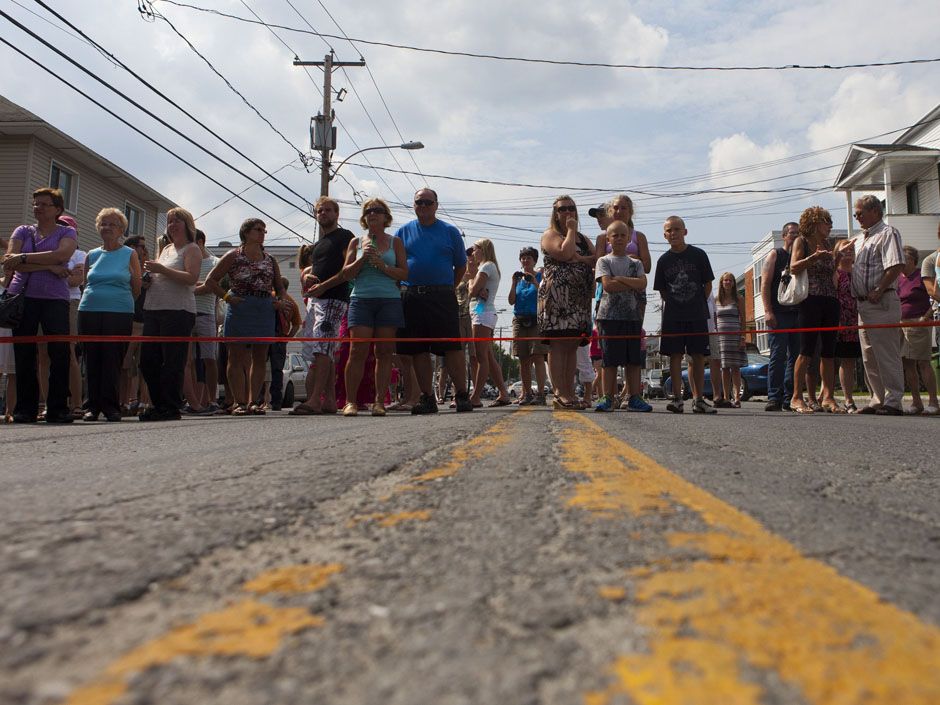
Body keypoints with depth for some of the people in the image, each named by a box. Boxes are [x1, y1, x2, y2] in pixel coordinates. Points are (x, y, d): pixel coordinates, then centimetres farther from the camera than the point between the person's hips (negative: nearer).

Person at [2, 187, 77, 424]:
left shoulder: (66, 232, 10)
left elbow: (61, 255, -12)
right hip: (23, 297, 2)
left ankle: (57, 408, -4)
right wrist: (49, 267, -10)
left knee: (60, 353, -9)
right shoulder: (23, 231, 15)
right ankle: (25, 409, 6)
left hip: (55, 299, -2)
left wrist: (23, 258, -12)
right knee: (24, 355, 0)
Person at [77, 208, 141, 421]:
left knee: (113, 360, -4)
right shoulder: (92, 255, 14)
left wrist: (132, 274, -6)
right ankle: (93, 405, 10)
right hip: (89, 312, 3)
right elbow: (85, 284, 21)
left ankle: (111, 405, 3)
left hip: (120, 313, -3)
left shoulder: (129, 254, 6)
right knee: (92, 359, 3)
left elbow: (137, 289, 7)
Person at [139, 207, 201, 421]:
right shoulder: (166, 249, 23)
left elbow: (191, 278, -14)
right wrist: (149, 276, 6)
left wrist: (161, 269, -17)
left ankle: (171, 407, -1)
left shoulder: (191, 249, 0)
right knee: (148, 359, 6)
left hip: (178, 311, -8)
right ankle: (159, 404, 15)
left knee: (172, 361, -7)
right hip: (153, 309, 8)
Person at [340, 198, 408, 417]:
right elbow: (346, 274, 9)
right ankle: (350, 401, -4)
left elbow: (404, 274, 5)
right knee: (357, 351, -9)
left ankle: (379, 401, 3)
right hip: (361, 299, 0)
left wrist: (383, 266, -10)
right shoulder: (356, 242, 14)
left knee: (384, 353, -2)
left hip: (389, 300, 0)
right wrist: (362, 259, -6)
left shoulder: (395, 242, 12)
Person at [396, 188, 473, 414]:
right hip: (411, 297, 2)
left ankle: (462, 395, -1)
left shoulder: (450, 232, 8)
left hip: (442, 297, -2)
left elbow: (461, 266, 12)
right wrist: (407, 289, 6)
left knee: (452, 346, -7)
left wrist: (446, 289, 8)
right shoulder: (404, 231, 11)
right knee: (418, 350, 3)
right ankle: (427, 398, 11)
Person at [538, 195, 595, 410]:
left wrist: (580, 259, -7)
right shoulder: (550, 234, 6)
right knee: (557, 344, -11)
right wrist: (571, 230, 0)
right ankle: (559, 394, -13)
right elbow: (564, 253, -14)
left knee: (572, 345, 3)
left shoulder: (583, 239, 25)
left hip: (579, 297, 6)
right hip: (556, 294, -6)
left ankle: (570, 392, 5)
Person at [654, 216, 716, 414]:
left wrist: (698, 304, 2)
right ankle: (677, 399, 2)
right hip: (673, 316, 1)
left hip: (697, 314, 0)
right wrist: (673, 303, 2)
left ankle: (699, 399, 6)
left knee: (698, 356, 1)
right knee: (675, 355, -1)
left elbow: (708, 285, 6)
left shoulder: (698, 255, 2)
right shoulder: (664, 260, 5)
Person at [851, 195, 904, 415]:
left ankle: (893, 402, -4)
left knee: (887, 354, -8)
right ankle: (878, 400, 19)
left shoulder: (887, 233, -6)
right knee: (869, 357, 11)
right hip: (864, 304, 9)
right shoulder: (860, 240, 21)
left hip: (882, 303, -9)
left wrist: (878, 292, -19)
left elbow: (896, 266, -18)